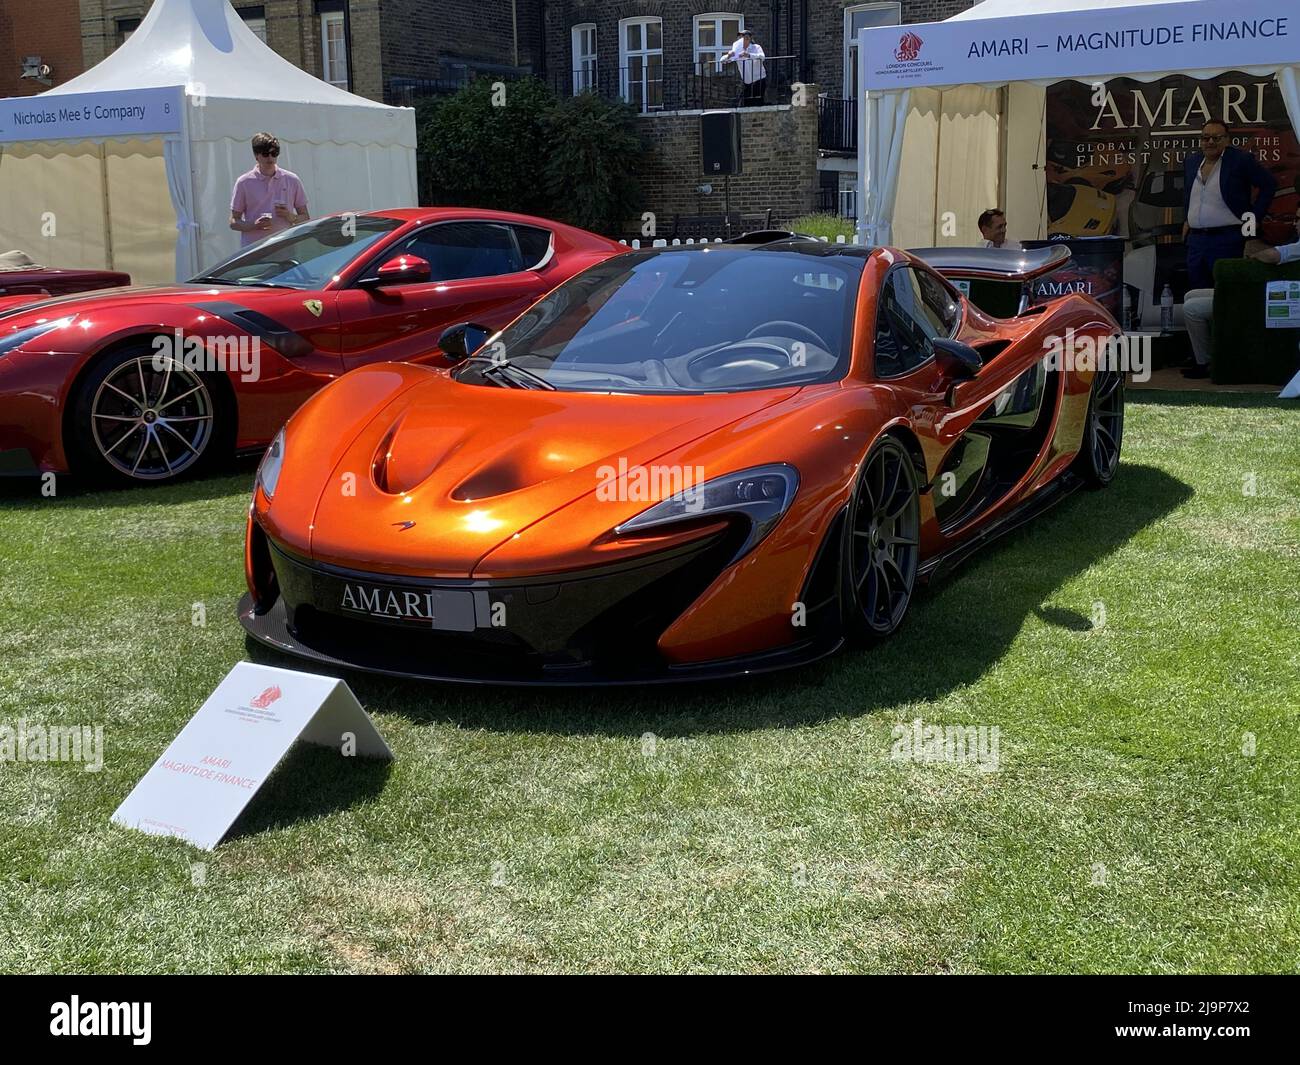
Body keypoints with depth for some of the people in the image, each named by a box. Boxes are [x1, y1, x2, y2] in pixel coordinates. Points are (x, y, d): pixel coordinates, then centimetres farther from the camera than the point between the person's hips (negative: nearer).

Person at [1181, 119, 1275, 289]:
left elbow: (1269, 184, 1)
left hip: (1226, 238, -6)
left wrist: (1256, 217, -3)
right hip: (1195, 239, 6)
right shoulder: (1191, 161, 14)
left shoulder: (1241, 160, -4)